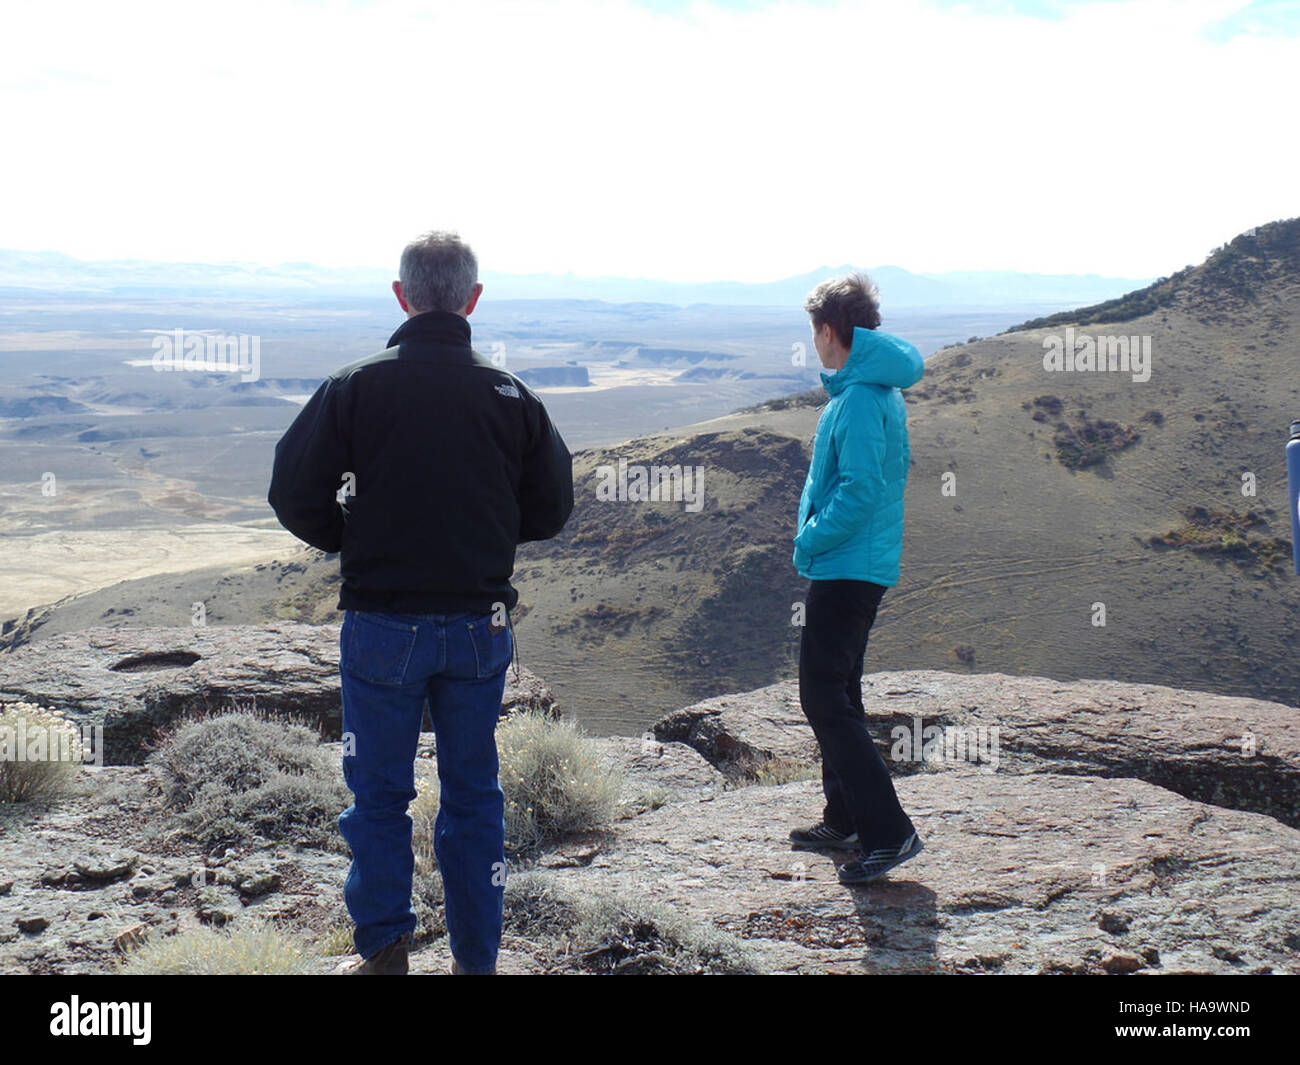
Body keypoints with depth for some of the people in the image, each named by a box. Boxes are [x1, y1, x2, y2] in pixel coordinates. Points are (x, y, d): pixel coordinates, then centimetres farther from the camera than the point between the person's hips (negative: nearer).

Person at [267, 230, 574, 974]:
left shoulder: (354, 388, -8)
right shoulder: (511, 396, -1)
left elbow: (295, 497, -7)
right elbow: (551, 509, 5)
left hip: (381, 626, -2)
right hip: (480, 626, 2)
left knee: (379, 793, 12)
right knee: (474, 795, 13)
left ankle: (384, 950, 14)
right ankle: (477, 958, 20)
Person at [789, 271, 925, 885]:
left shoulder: (860, 400, -19)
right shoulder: (874, 389, 13)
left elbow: (861, 492, -26)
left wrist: (809, 541, -14)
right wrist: (816, 537, 13)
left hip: (847, 570, -11)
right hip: (860, 566, 11)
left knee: (825, 698, -9)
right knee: (836, 694, 18)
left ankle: (888, 833, -10)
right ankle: (846, 820, 27)